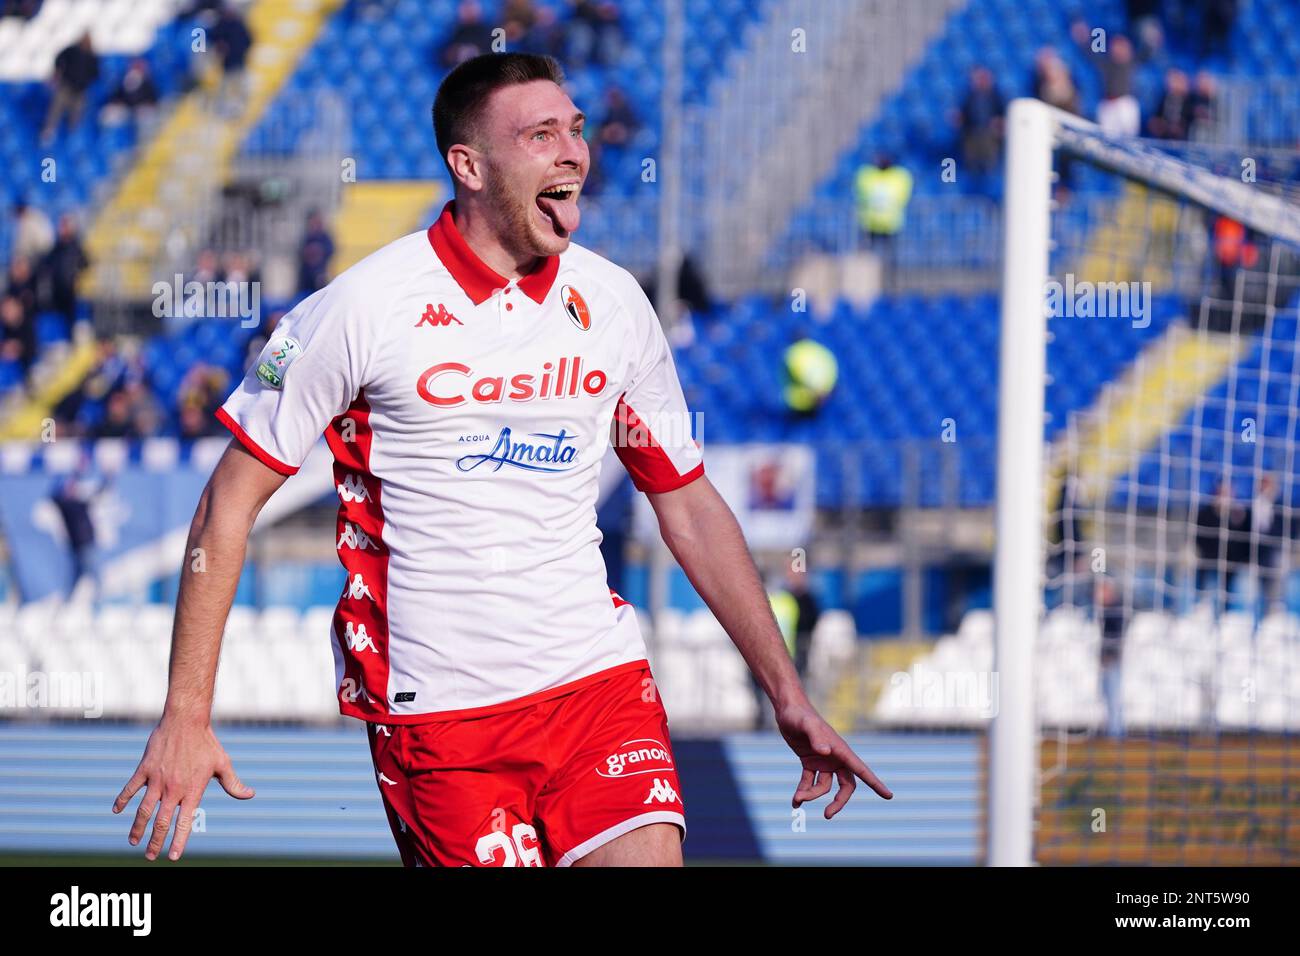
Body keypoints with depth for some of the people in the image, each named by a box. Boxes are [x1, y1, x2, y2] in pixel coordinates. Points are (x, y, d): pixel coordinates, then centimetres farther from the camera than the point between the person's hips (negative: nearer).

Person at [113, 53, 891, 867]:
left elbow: (689, 504, 16)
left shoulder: (612, 303, 5)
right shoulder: (367, 306, -8)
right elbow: (232, 501, -4)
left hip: (599, 679, 3)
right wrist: (187, 716, -8)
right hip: (436, 713, -3)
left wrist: (787, 694, 13)